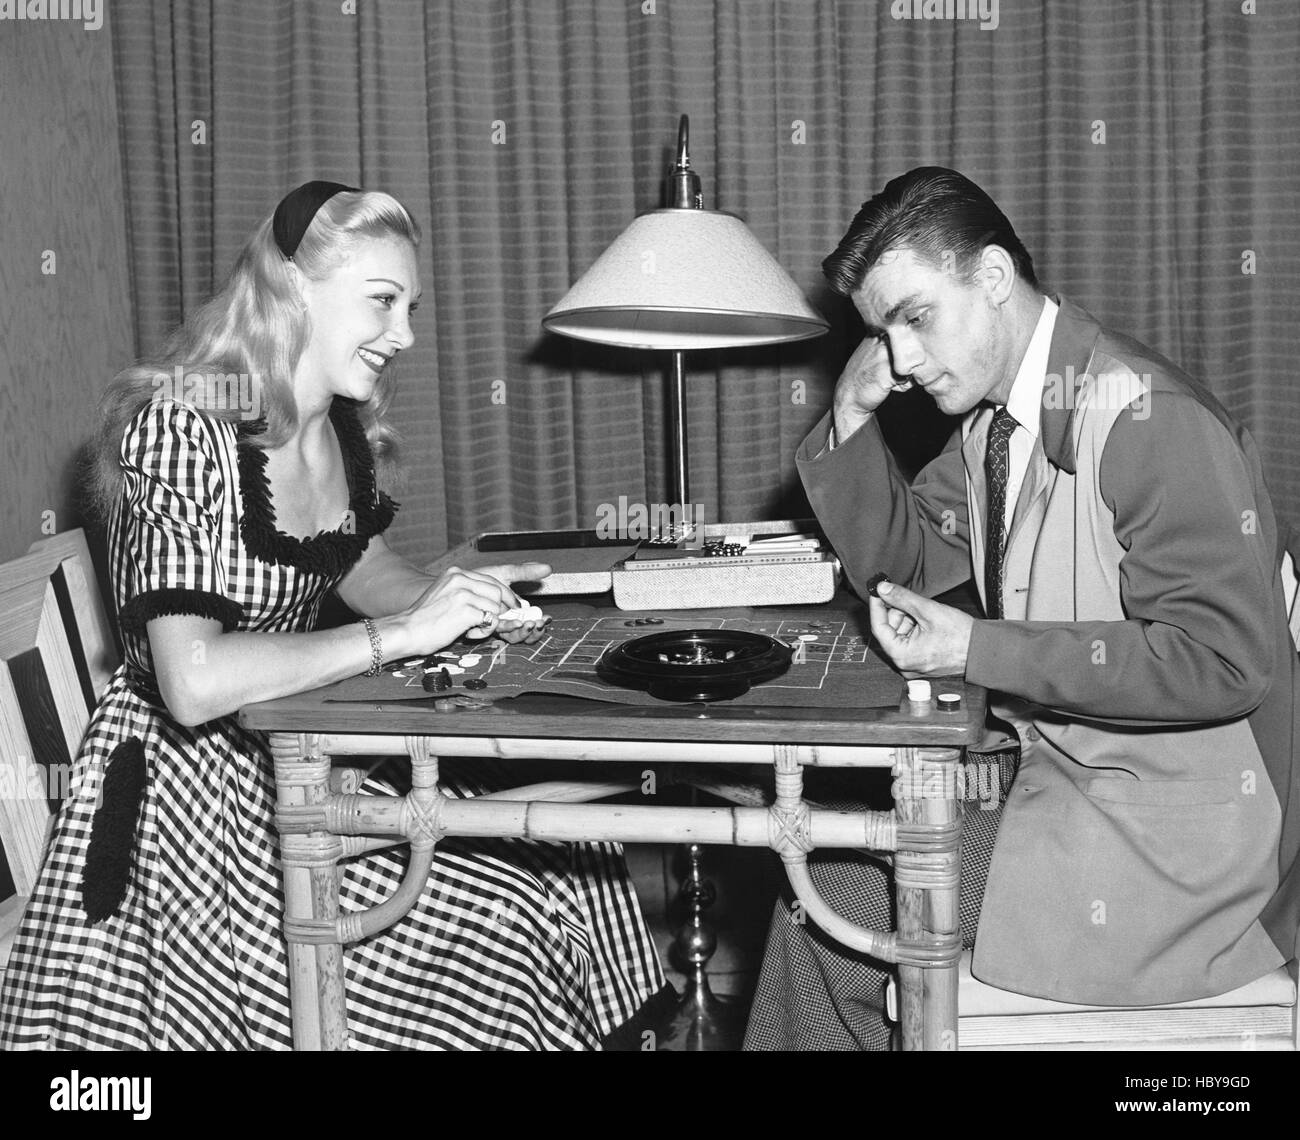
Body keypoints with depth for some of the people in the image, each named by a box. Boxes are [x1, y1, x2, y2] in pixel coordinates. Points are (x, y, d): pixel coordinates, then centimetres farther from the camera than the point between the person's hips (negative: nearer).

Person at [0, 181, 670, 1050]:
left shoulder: (345, 425, 1)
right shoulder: (182, 431, -22)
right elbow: (193, 684, -29)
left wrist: (469, 599, -1)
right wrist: (403, 633, -27)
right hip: (196, 788, -7)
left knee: (571, 855, -2)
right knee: (506, 921, -15)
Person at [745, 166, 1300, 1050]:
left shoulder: (1148, 418, -22)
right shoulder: (997, 417, 6)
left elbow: (1226, 659, -27)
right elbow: (897, 561, 14)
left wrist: (979, 651, -26)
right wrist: (853, 413, -2)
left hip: (1174, 835, -8)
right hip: (1056, 766, 8)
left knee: (832, 907, -10)